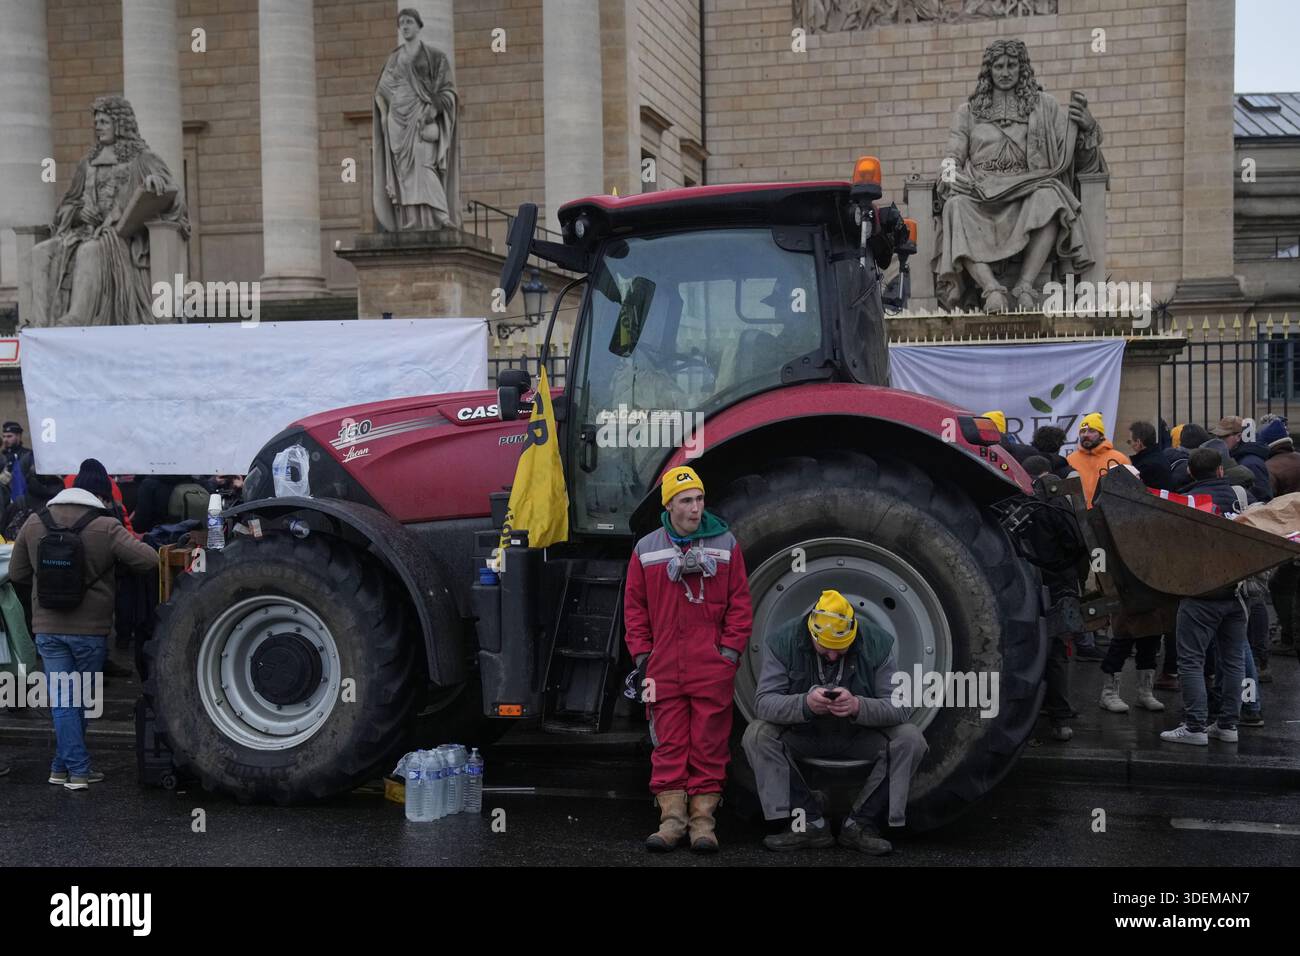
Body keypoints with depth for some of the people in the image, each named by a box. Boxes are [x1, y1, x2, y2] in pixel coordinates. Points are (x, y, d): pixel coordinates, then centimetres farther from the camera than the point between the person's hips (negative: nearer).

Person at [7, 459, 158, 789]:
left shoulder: (35, 522, 2)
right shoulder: (106, 526, -12)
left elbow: (17, 572, 11)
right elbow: (149, 560, -17)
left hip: (48, 628, 3)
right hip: (90, 628, -2)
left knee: (63, 700, 5)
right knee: (81, 699, 13)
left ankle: (75, 768, 1)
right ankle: (65, 766, 19)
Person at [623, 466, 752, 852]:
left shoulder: (725, 544, 5)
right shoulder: (646, 549, 8)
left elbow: (739, 603, 5)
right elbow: (635, 606, 11)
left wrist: (730, 652, -2)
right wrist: (642, 655, 5)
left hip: (713, 668, -1)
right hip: (664, 668, 1)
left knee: (709, 744, 1)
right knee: (668, 745, 3)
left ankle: (703, 820, 8)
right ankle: (671, 818, 8)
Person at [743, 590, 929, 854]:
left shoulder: (877, 642, -16)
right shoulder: (782, 640, -17)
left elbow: (901, 706, -20)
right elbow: (763, 702, -22)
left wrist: (858, 707, -40)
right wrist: (805, 704, -42)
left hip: (861, 736, 0)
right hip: (801, 734, 0)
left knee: (910, 739, -25)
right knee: (757, 735, -27)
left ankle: (860, 825, -14)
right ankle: (810, 823, -19)